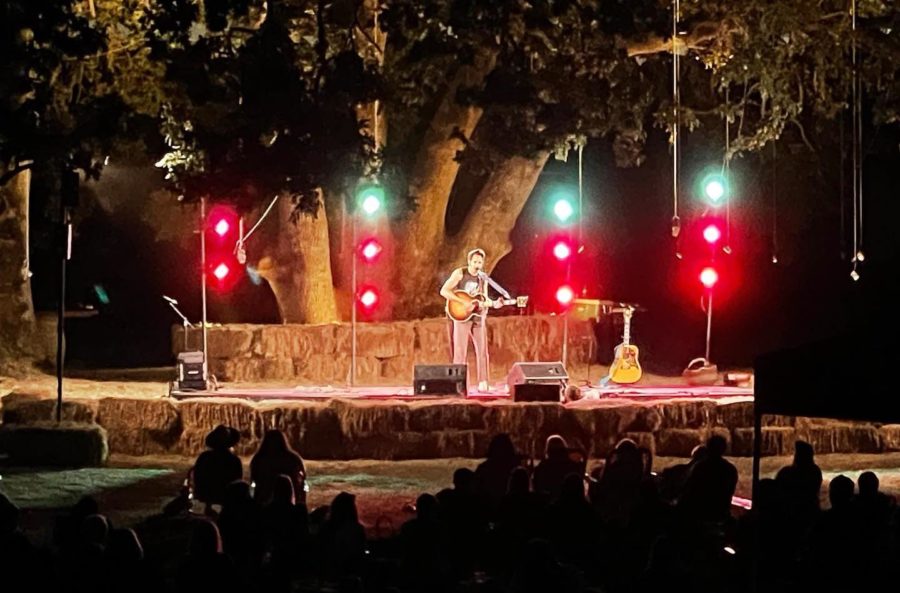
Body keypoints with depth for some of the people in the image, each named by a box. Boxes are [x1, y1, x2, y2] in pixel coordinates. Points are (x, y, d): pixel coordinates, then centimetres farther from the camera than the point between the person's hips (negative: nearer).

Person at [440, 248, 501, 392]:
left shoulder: (483, 278, 8)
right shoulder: (460, 273, -8)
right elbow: (444, 291, -16)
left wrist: (493, 304, -6)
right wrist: (463, 302, -21)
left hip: (478, 316, 5)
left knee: (482, 350, 2)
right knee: (460, 350, -7)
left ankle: (482, 384, 7)